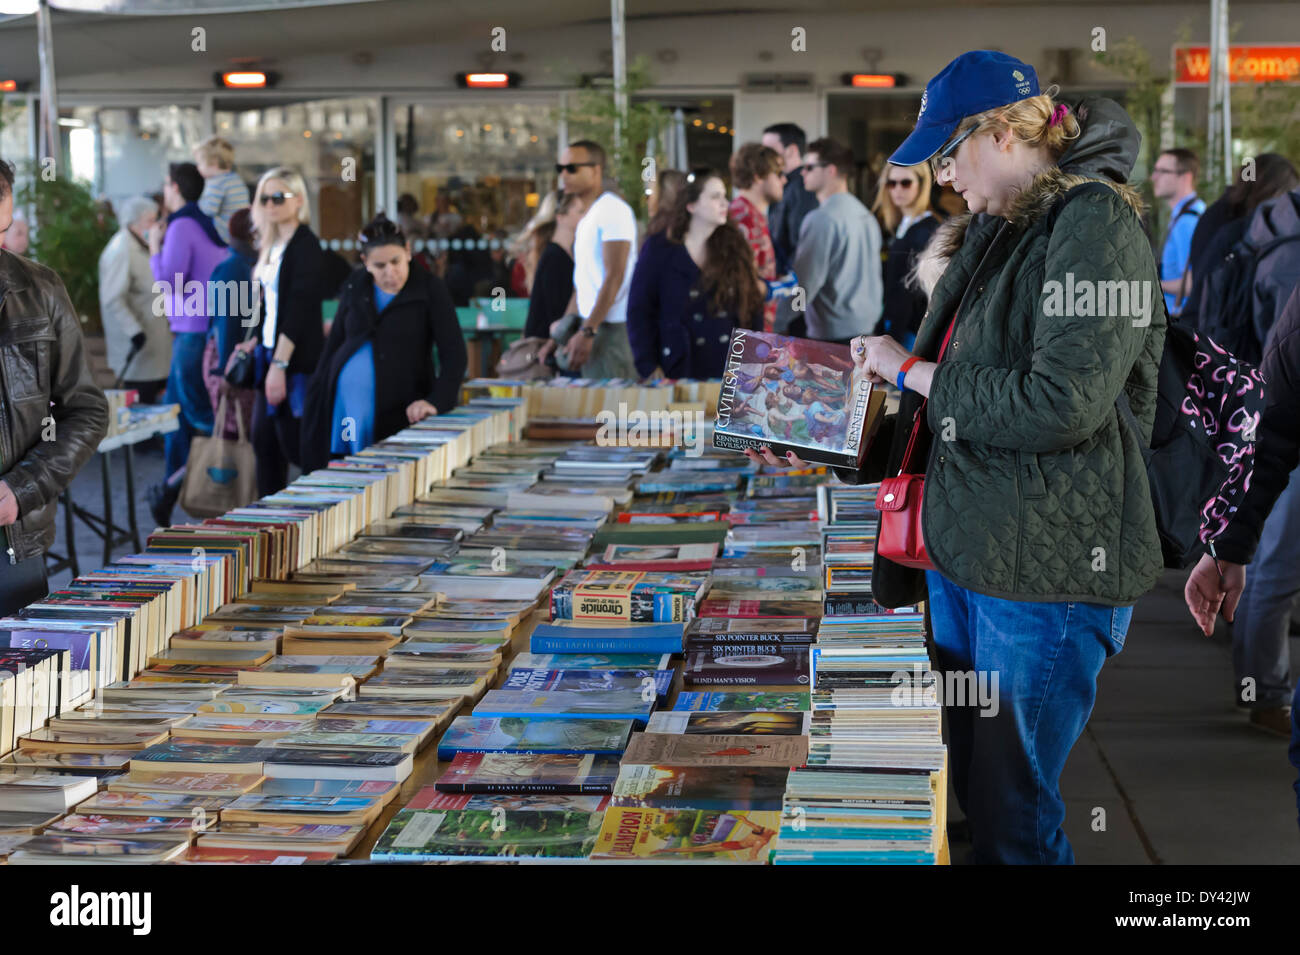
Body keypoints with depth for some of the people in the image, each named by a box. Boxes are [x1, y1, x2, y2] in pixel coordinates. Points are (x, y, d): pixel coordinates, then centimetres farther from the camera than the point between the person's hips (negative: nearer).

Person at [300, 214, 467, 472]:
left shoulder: (429, 289, -3)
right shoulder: (356, 285, 9)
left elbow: (453, 353, -8)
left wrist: (436, 401, -22)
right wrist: (318, 390, 13)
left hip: (401, 413, -4)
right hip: (344, 402, 4)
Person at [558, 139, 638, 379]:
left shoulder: (612, 209, -10)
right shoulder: (587, 217, 20)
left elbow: (614, 278, -17)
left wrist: (587, 332, -20)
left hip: (611, 329, -9)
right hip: (593, 326, 9)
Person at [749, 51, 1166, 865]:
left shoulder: (1093, 223, -13)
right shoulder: (989, 234, 14)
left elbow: (1061, 403, -23)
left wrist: (911, 371, -13)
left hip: (1046, 569, -9)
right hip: (962, 551, 9)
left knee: (1012, 816, 0)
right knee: (958, 791, 15)